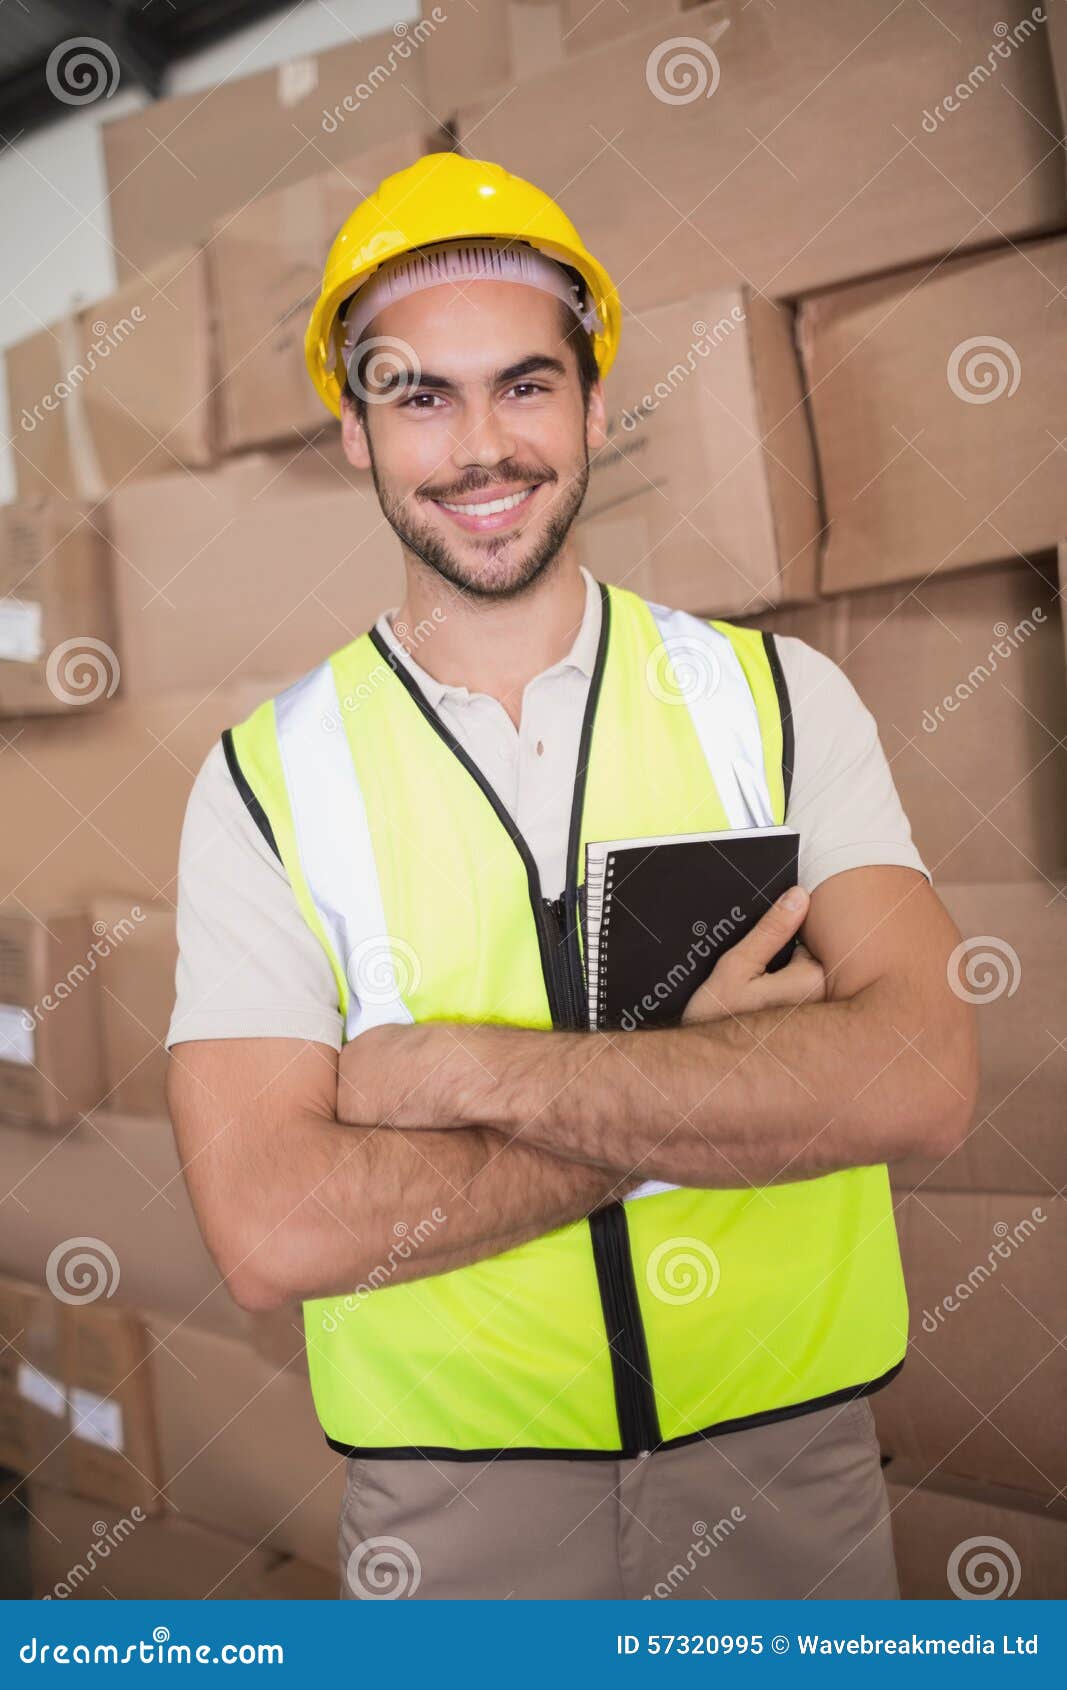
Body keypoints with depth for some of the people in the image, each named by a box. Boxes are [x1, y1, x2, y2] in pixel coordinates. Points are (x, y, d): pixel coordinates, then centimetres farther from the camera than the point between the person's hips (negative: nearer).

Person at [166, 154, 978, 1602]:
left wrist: (465, 1069, -21)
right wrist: (714, 1085, -20)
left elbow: (921, 1078, -18)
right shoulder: (268, 779, -8)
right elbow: (271, 1230, -19)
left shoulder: (779, 695, -5)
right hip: (456, 1504, -1)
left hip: (793, 1466, 1)